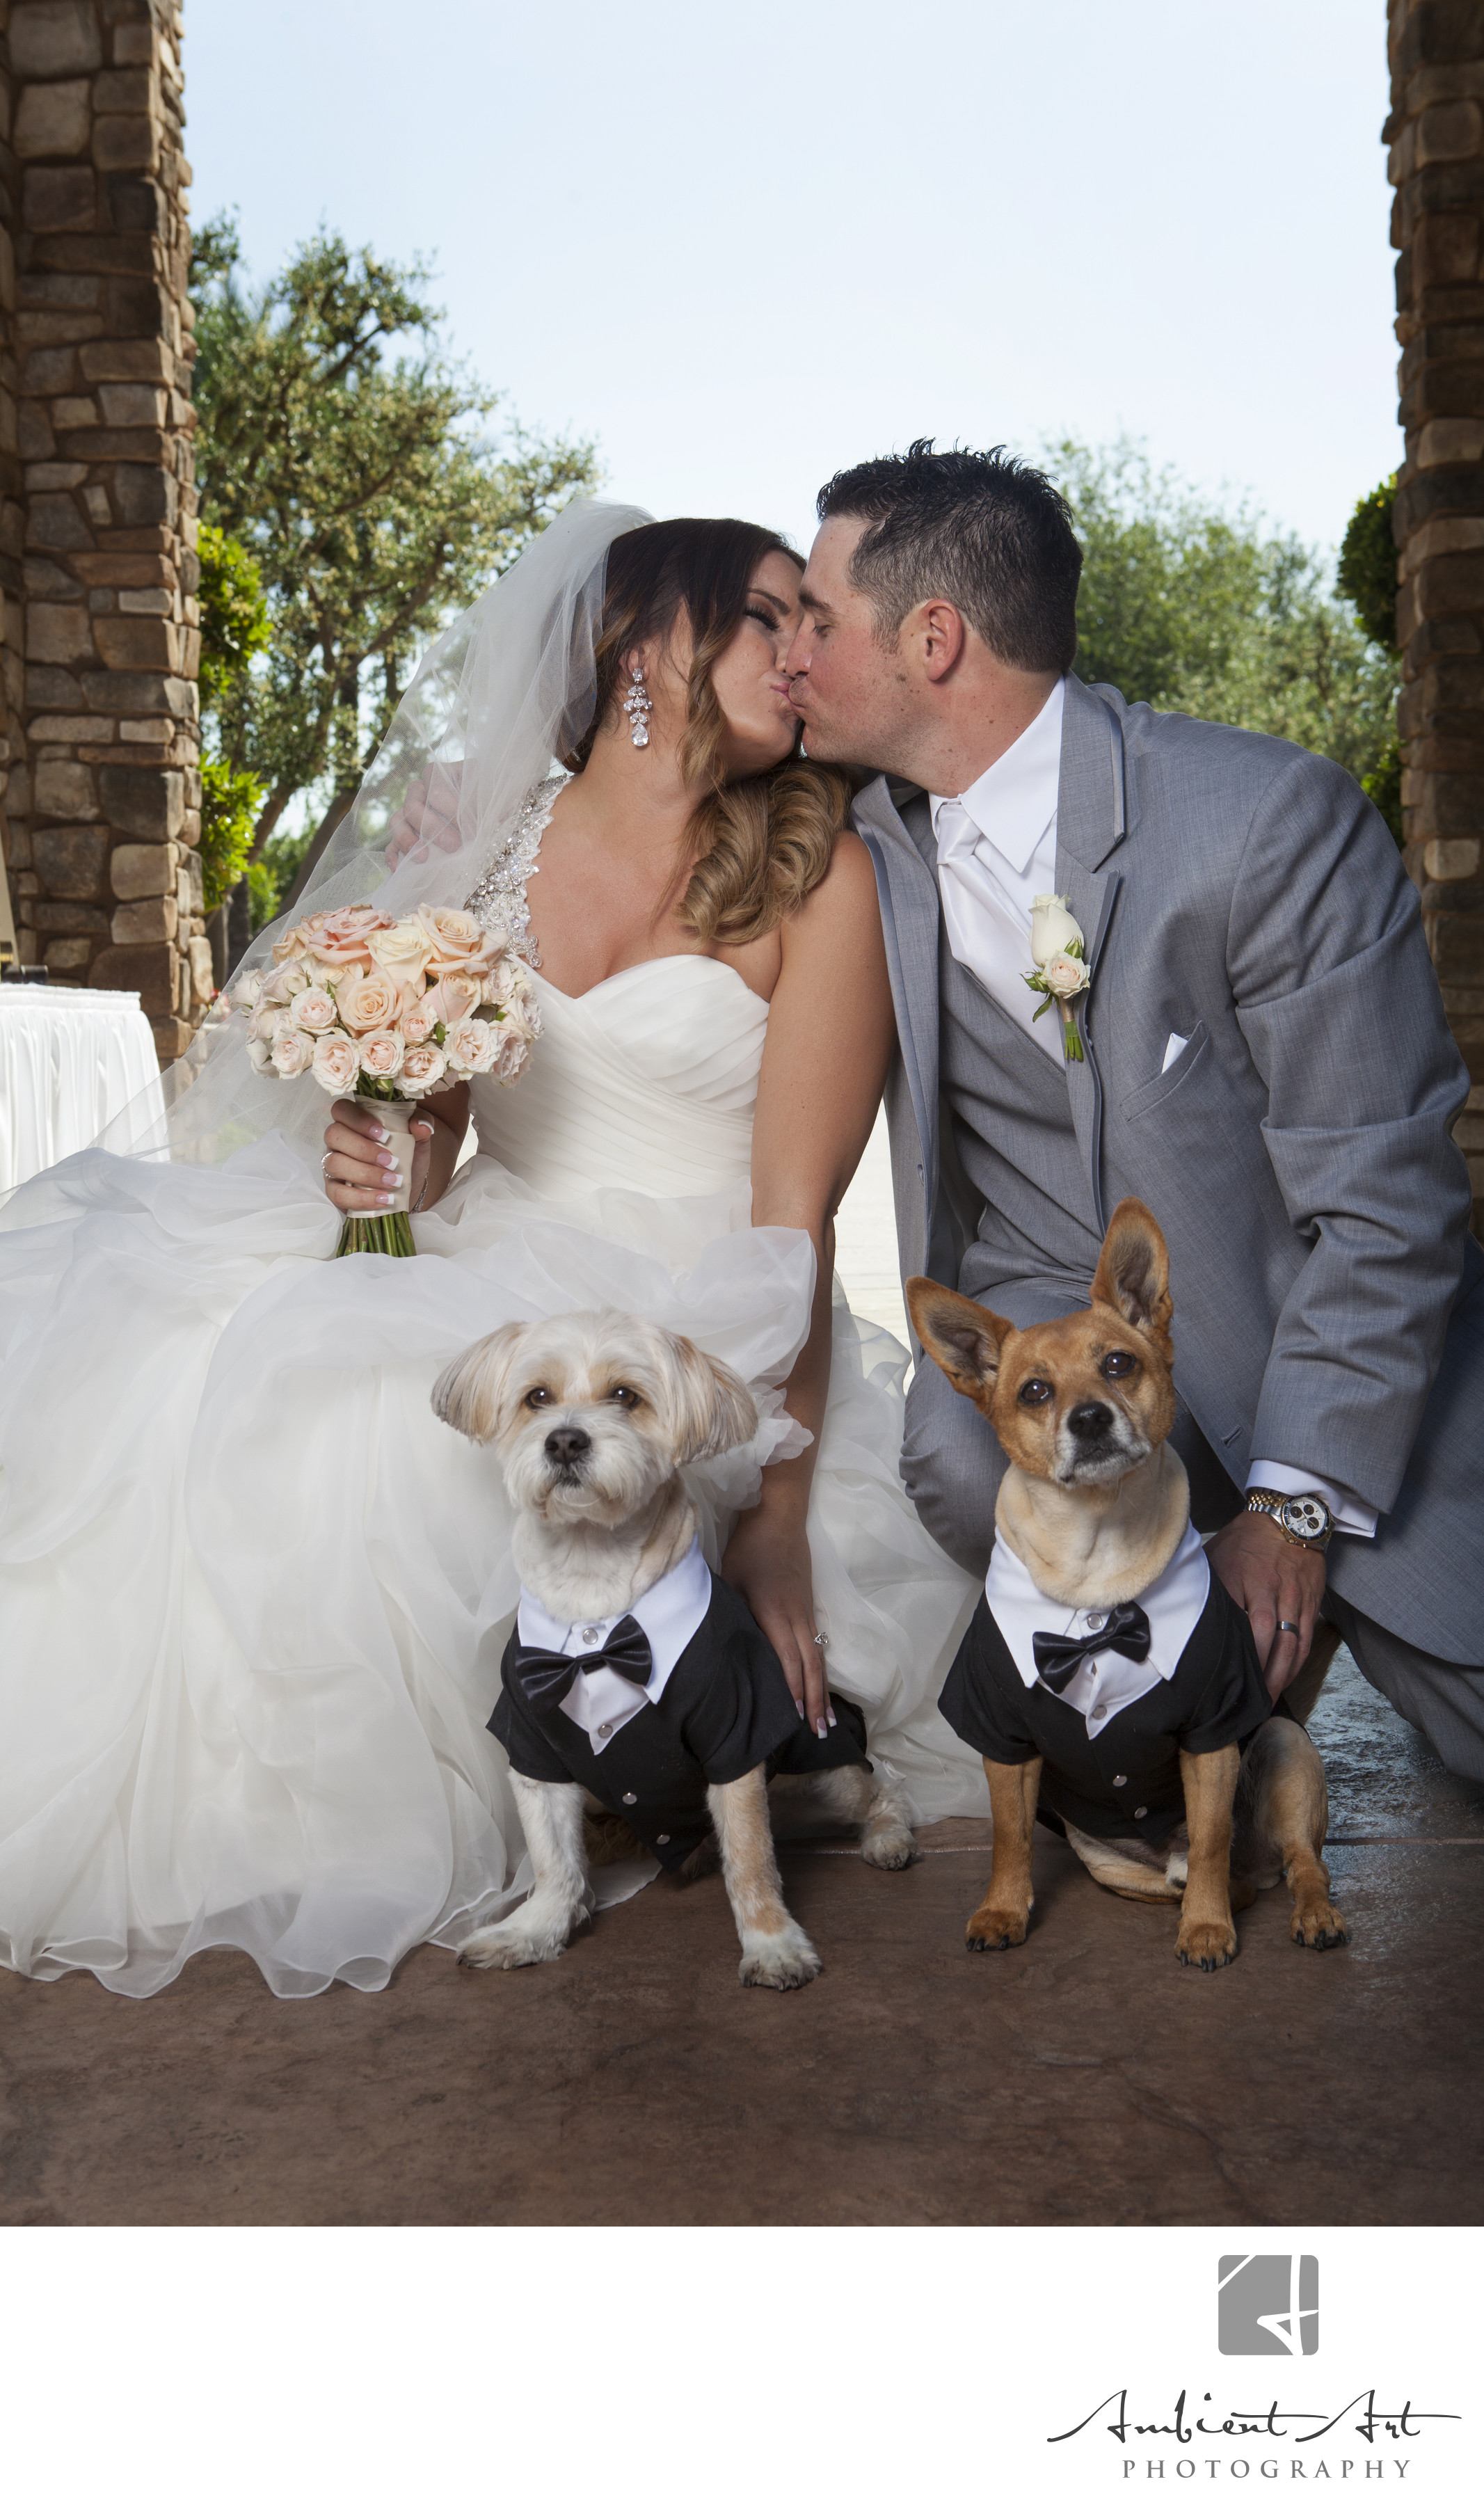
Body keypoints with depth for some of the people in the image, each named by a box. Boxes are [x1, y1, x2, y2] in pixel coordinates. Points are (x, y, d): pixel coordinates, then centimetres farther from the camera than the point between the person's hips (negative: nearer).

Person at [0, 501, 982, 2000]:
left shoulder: (815, 878, -4)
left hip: (691, 1328, -4)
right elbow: (426, 1127, 13)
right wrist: (375, 1161, -12)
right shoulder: (477, 832, 7)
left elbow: (794, 1215, -10)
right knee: (168, 1358, -20)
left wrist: (781, 1513, -16)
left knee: (368, 1429, -32)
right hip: (485, 1278, 4)